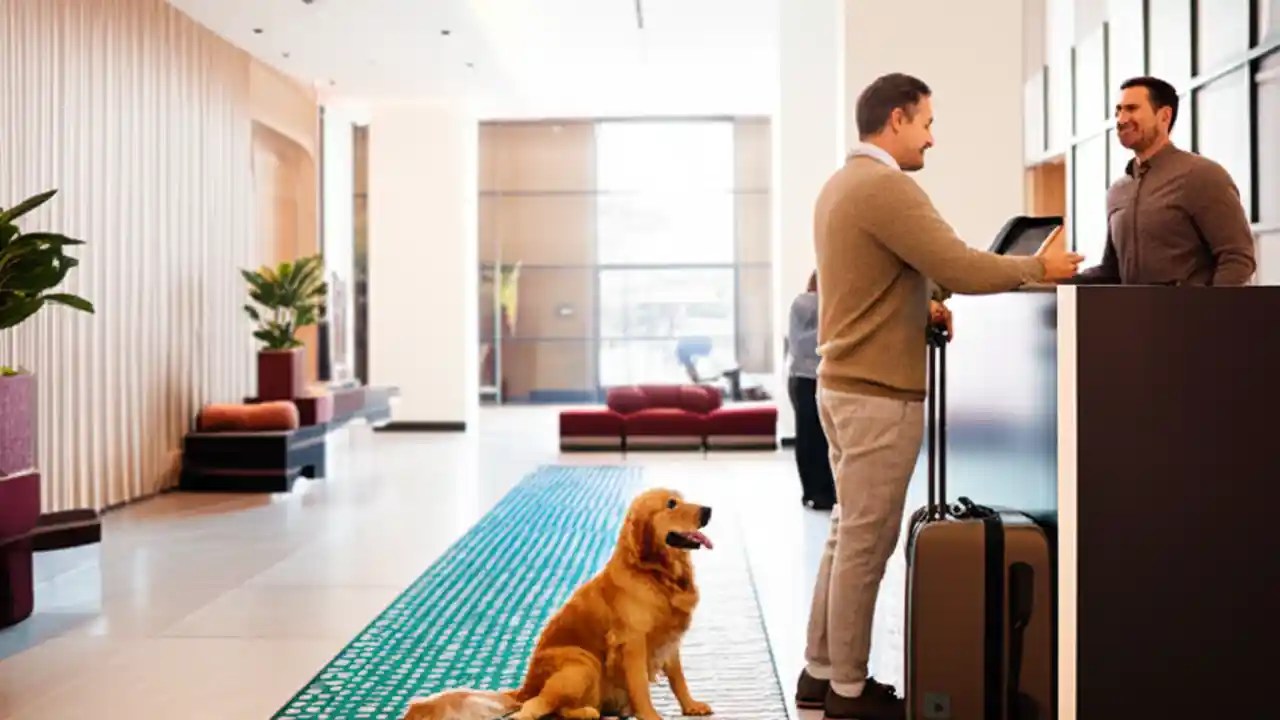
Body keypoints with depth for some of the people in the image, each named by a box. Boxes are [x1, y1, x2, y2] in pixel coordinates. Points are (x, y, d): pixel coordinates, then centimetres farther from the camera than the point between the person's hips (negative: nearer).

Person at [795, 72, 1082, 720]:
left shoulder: (840, 184, 15)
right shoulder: (886, 186, -16)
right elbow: (960, 268, -20)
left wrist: (919, 310, 14)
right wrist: (1038, 266, -5)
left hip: (844, 382, 10)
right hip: (879, 392, -10)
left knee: (848, 533, 15)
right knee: (867, 540, -1)